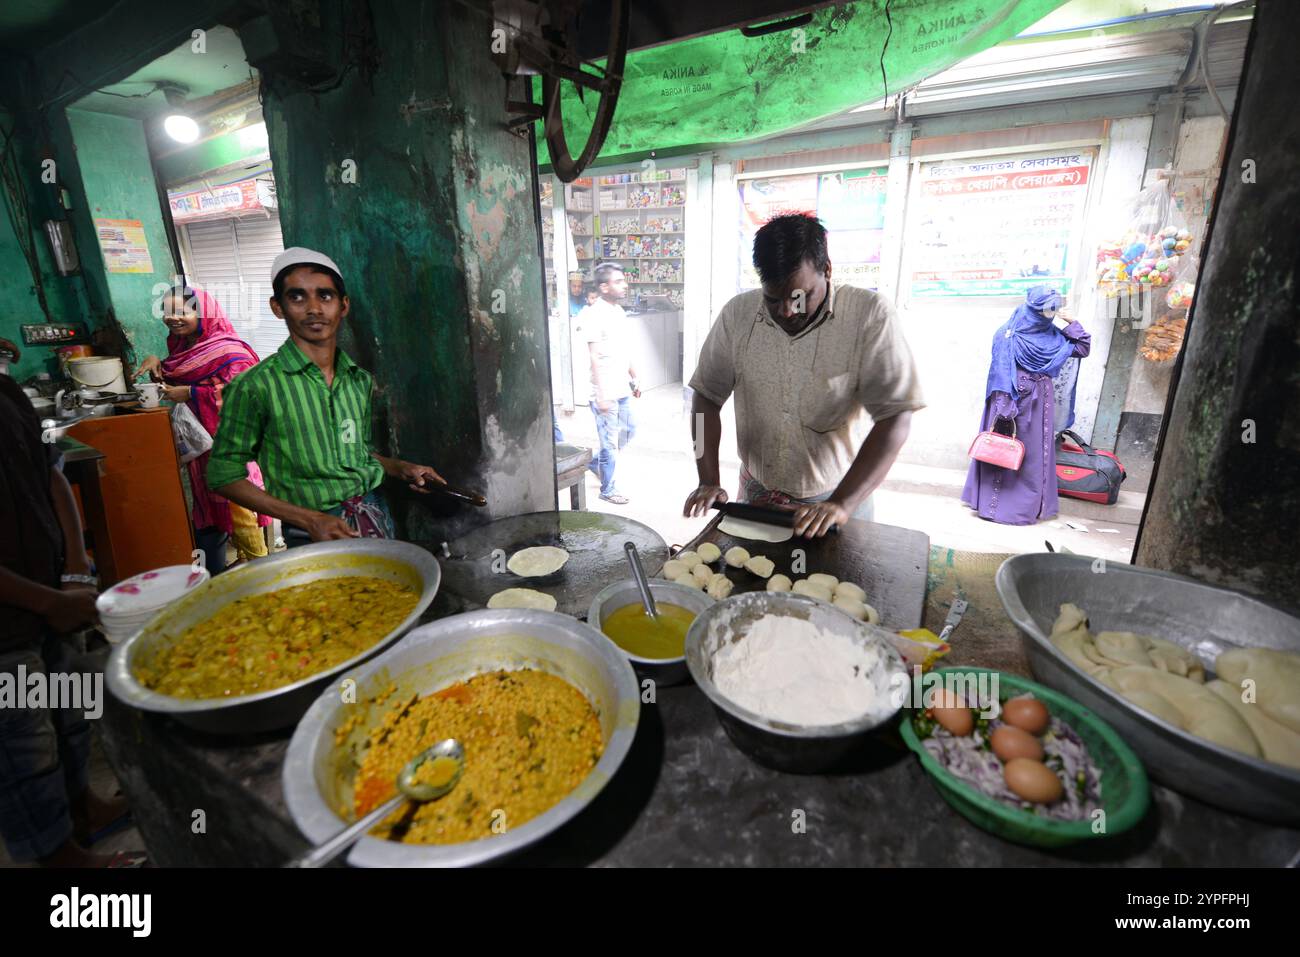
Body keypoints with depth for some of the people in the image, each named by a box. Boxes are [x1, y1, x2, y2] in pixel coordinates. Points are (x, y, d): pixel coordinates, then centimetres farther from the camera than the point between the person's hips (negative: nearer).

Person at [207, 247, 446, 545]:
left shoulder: (360, 380, 3)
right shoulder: (255, 386, -12)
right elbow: (225, 475, -7)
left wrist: (401, 468, -1)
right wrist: (310, 519, -15)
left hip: (377, 518, 5)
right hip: (314, 536, -5)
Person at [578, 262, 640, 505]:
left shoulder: (619, 311, 10)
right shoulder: (595, 315, -16)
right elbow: (595, 357, -20)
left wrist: (634, 378, 20)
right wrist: (601, 394, -23)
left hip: (622, 389, 9)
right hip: (606, 392, -9)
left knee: (629, 431, 20)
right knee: (610, 443, 2)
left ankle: (596, 463, 38)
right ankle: (608, 489, 19)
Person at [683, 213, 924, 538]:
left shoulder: (870, 314, -16)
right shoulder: (737, 314, -8)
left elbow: (895, 419, -19)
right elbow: (707, 397, -3)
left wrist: (841, 504, -29)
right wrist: (708, 482, -14)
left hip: (838, 497, -2)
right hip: (756, 493, 3)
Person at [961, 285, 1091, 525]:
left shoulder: (1052, 335, 9)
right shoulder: (1007, 334, -10)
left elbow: (1083, 348, 15)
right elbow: (1000, 373, -13)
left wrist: (1066, 325, 3)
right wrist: (1004, 406, -19)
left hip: (1038, 402, 6)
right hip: (1012, 399, -6)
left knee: (1034, 453, 9)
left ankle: (1029, 504, 19)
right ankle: (997, 503, 9)